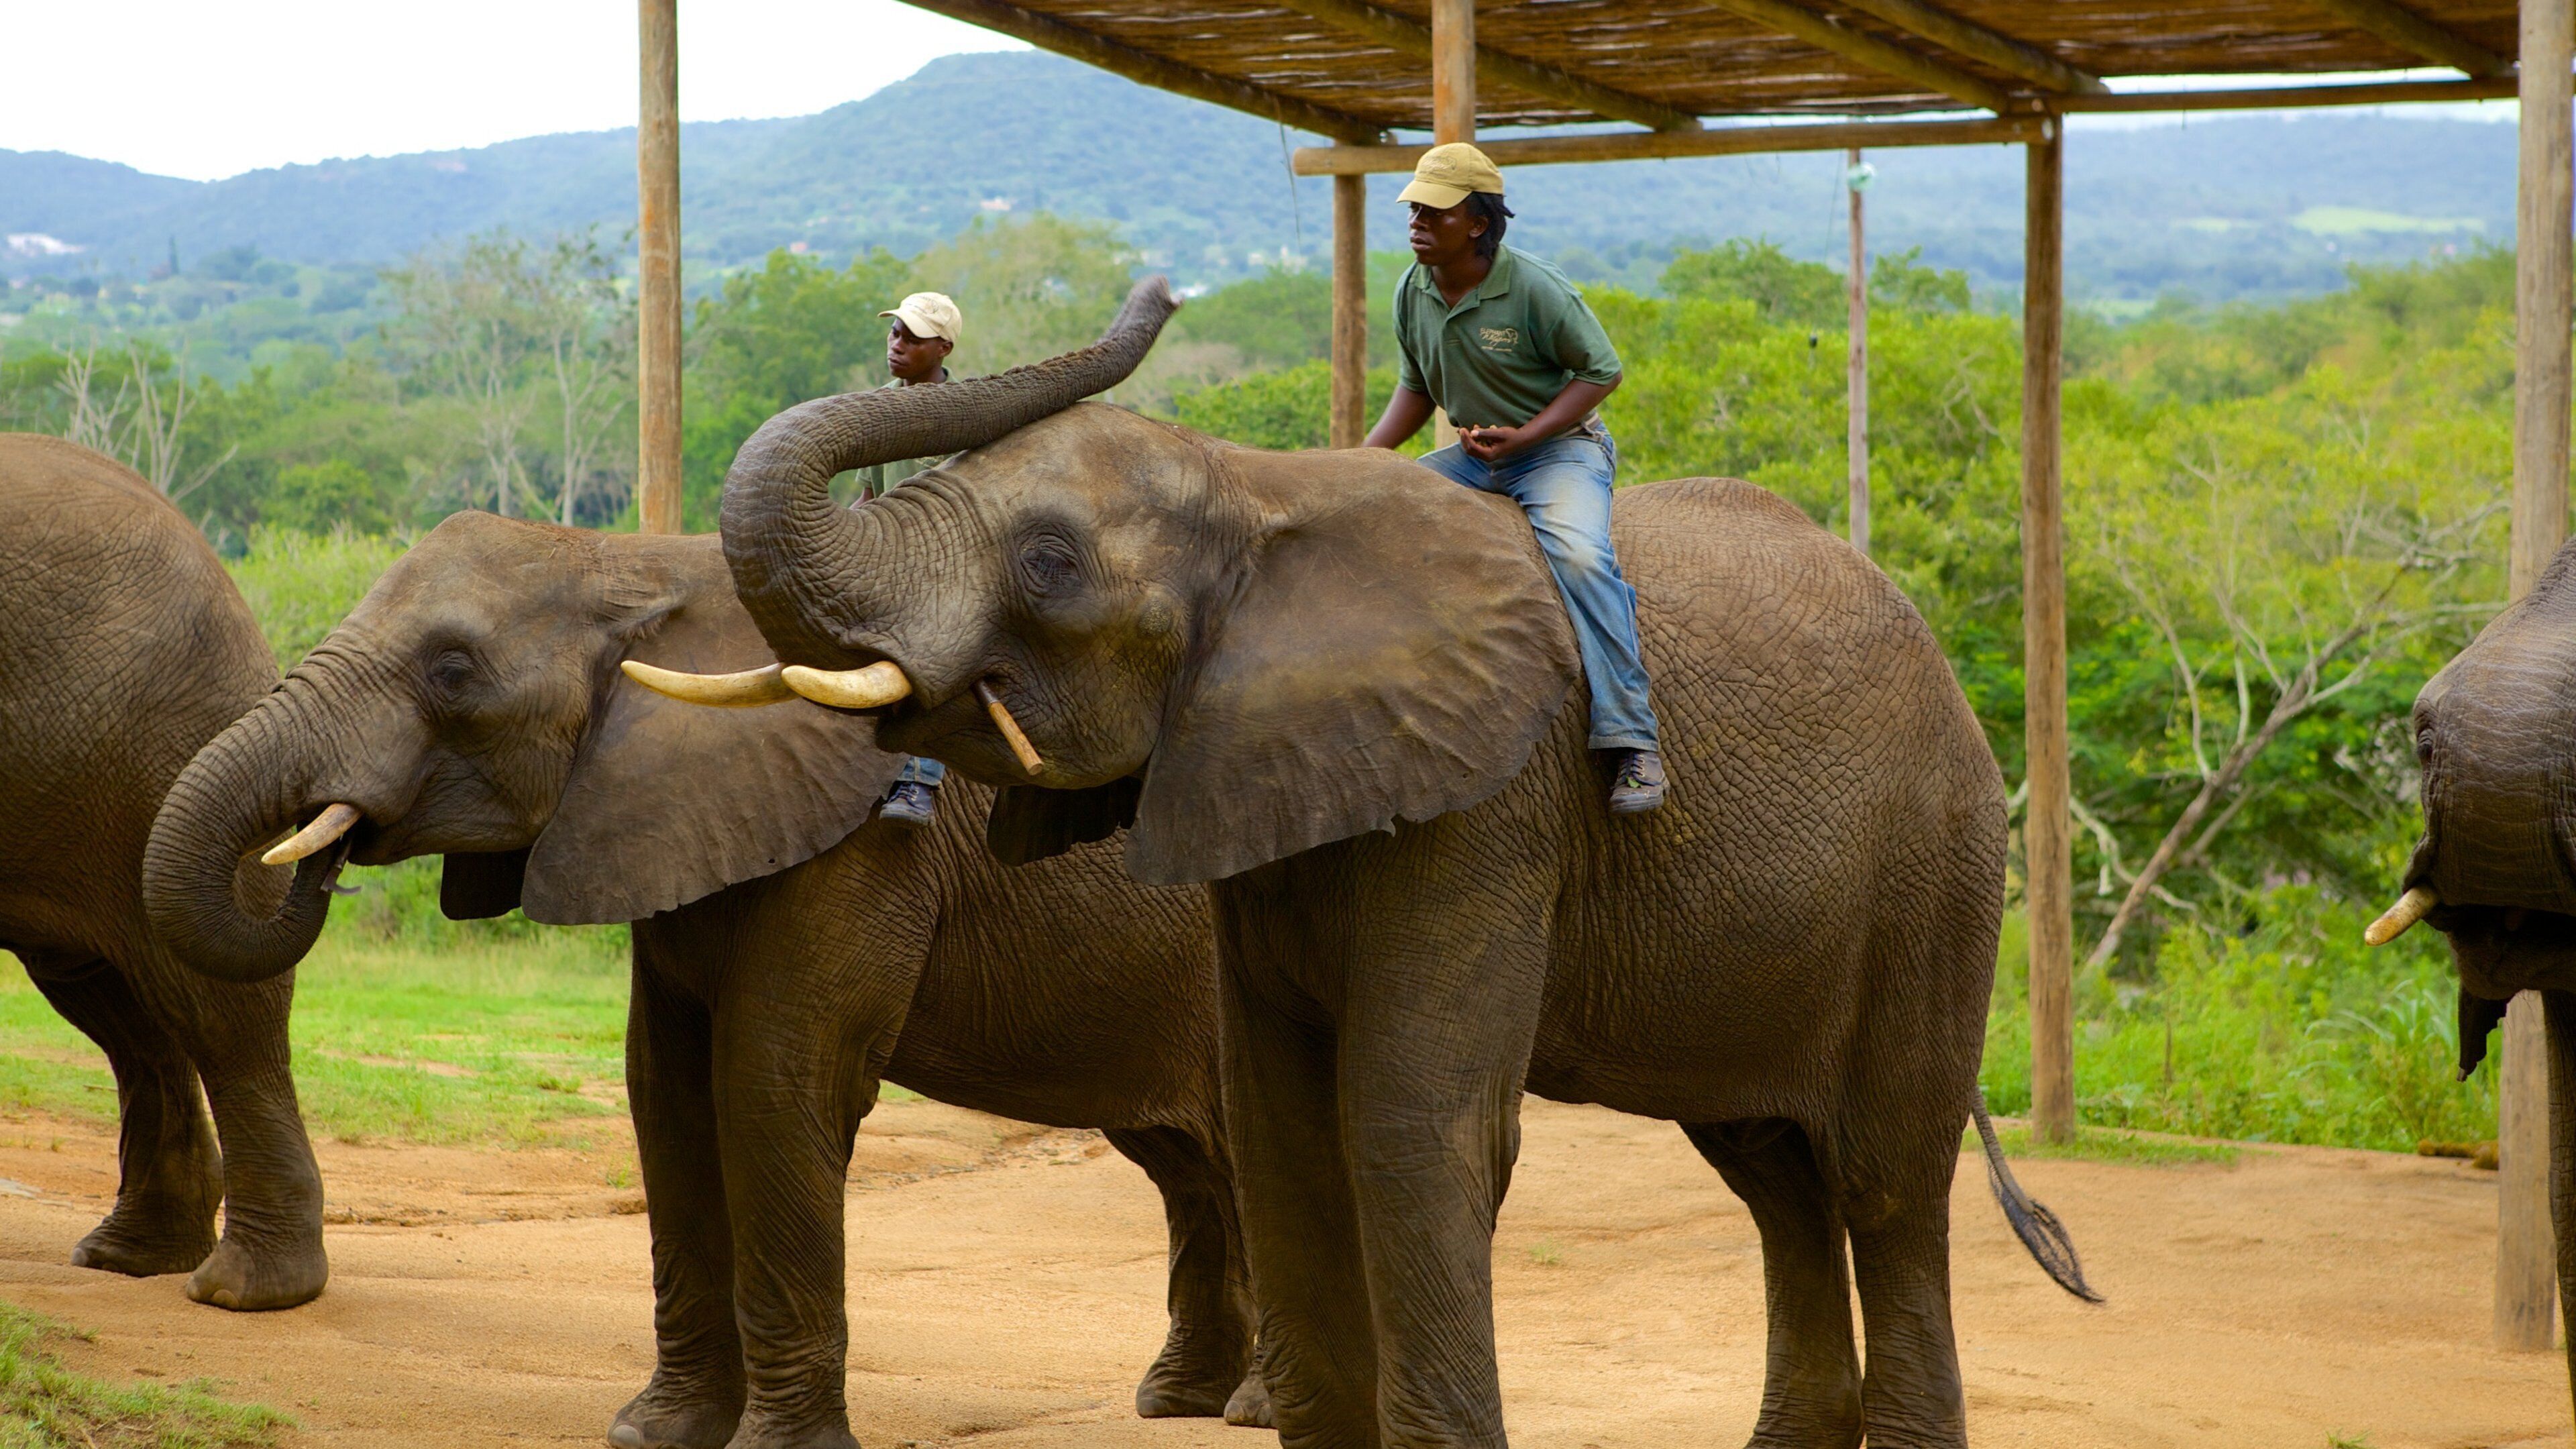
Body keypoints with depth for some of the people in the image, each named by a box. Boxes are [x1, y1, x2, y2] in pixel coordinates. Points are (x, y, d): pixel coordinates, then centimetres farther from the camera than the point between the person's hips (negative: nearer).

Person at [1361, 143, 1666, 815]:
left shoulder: (1535, 290, -19)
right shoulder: (1413, 293, 0)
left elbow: (1600, 372, -10)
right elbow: (1415, 387, 15)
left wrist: (1523, 436, -20)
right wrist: (1367, 455, -1)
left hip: (1560, 448, -7)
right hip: (1472, 455, 7)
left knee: (1579, 556, -34)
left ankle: (1631, 741, -33)